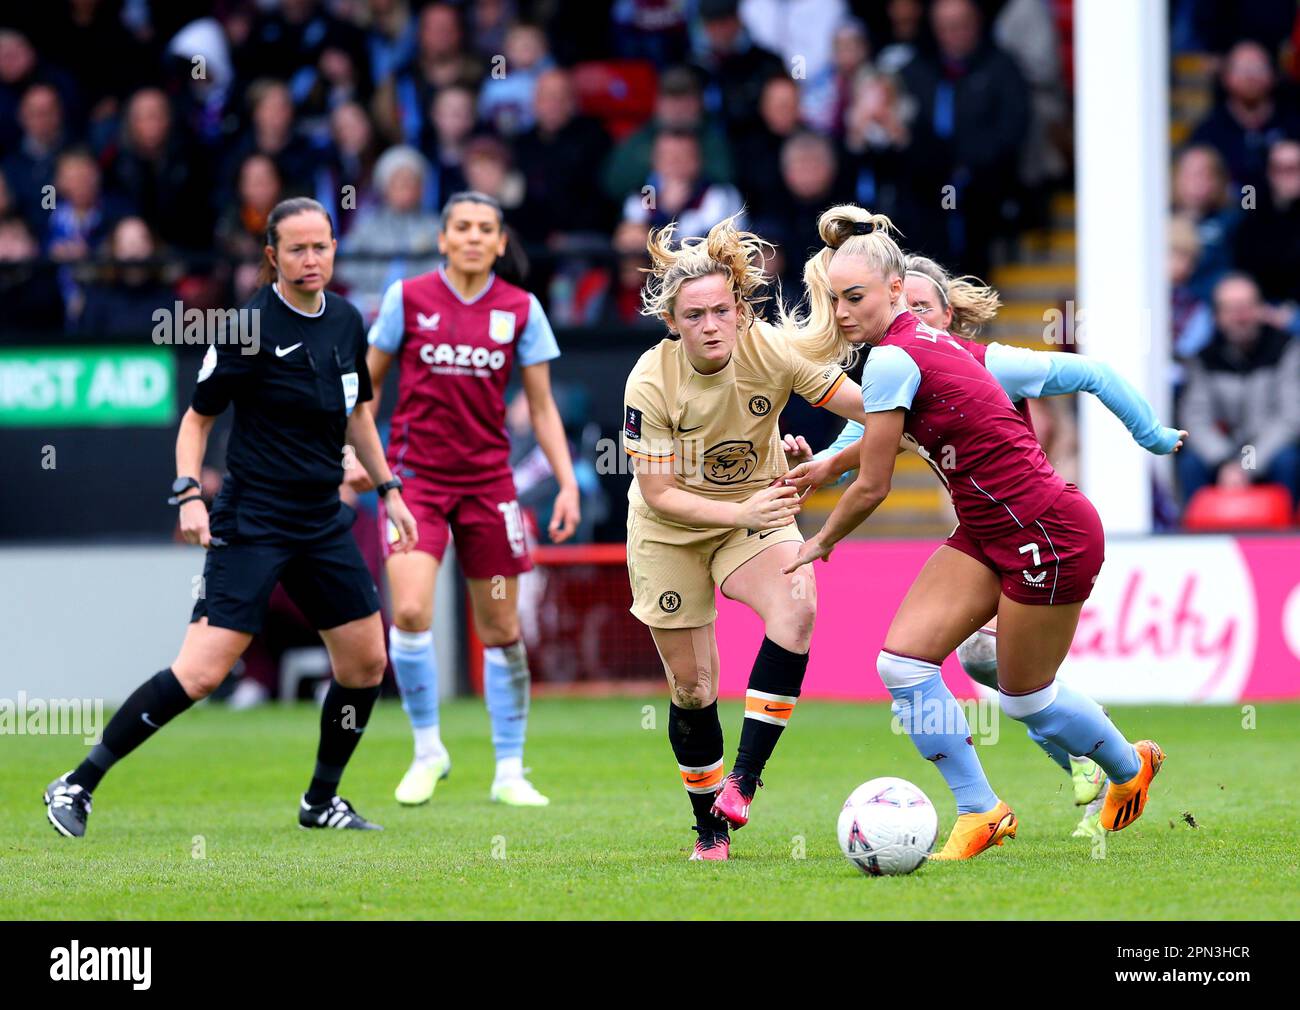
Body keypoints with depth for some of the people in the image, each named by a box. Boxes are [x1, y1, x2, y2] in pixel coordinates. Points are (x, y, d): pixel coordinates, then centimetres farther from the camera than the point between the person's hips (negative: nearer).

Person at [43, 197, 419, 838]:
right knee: (202, 671, -16)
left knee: (367, 663, 8)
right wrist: (188, 494, -18)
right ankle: (77, 787, -10)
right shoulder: (252, 326, -12)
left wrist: (388, 489, 21)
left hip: (323, 521, 7)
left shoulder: (346, 323, 7)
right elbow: (197, 416, -6)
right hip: (252, 521, -7)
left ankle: (321, 801, 27)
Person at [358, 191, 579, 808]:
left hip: (487, 480, 1)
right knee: (410, 613, -18)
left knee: (501, 630, 4)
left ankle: (509, 772, 15)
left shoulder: (521, 310, 2)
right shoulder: (408, 297, -1)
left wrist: (567, 483, -2)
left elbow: (541, 405, 6)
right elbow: (370, 380, 9)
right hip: (415, 476, -1)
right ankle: (428, 749, 0)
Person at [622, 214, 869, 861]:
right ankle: (710, 830, 24)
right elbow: (659, 493, -19)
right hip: (670, 532, -1)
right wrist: (741, 513, -32)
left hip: (755, 509, 1)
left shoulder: (770, 350, -20)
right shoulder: (651, 382, -24)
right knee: (691, 685, 2)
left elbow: (861, 405, -13)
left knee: (796, 609, -30)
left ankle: (743, 781, -24)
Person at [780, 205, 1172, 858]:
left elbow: (873, 488, -14)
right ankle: (980, 813, 5)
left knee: (1024, 697, 8)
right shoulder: (920, 339, 5)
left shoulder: (891, 360, -21)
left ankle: (1131, 766, 35)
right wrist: (828, 466, 33)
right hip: (990, 530, 9)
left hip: (1049, 534, -9)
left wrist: (821, 542, 3)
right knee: (902, 660, -3)